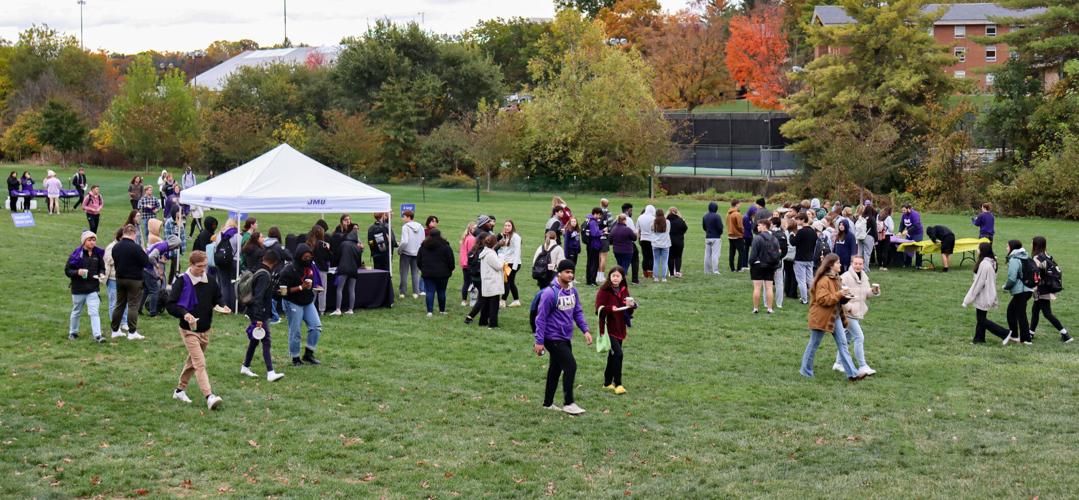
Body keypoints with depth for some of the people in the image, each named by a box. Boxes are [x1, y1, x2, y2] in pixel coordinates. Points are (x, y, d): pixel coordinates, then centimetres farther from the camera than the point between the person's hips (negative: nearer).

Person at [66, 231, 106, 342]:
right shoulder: (76, 254, -8)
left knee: (94, 312, -10)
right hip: (78, 288, -1)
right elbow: (67, 270, -6)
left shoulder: (98, 254, 1)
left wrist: (101, 274, -7)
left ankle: (97, 335, -15)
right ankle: (73, 332, 35)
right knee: (76, 312, 17)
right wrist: (77, 272, -24)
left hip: (93, 289, 1)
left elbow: (102, 268, 15)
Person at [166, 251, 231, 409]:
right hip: (189, 330, -6)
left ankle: (180, 390, 35)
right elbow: (170, 305, -13)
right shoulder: (182, 281, -13)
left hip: (205, 330, 6)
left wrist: (222, 306, -6)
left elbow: (217, 297, 16)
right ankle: (209, 396, -23)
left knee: (192, 361, 19)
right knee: (200, 363, -15)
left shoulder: (210, 279, 2)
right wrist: (184, 314, -29)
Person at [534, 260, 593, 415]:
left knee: (556, 369, 14)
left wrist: (585, 330, 4)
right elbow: (541, 317, -15)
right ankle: (568, 403, -2)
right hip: (553, 338, -8)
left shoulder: (572, 290, 6)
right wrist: (539, 341, -15)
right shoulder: (550, 293, -18)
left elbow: (577, 312, 16)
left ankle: (548, 403, 25)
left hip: (566, 337, 8)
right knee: (571, 366, -11)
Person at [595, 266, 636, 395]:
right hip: (608, 328, -7)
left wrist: (631, 305, -9)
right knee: (618, 354, -16)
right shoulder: (604, 291, -11)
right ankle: (618, 384, -9)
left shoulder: (624, 290, 9)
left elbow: (630, 310, 14)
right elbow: (599, 309, -17)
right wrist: (611, 309, -34)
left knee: (613, 355, 15)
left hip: (620, 328, 7)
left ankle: (607, 383, 28)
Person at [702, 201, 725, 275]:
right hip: (716, 237, -6)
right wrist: (720, 233, 3)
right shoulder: (716, 216, -15)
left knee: (707, 254, 11)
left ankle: (707, 270, 14)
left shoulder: (705, 216, 7)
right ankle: (715, 271, -9)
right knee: (715, 254, -6)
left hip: (707, 237, 6)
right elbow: (720, 227, -15)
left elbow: (703, 226, 13)